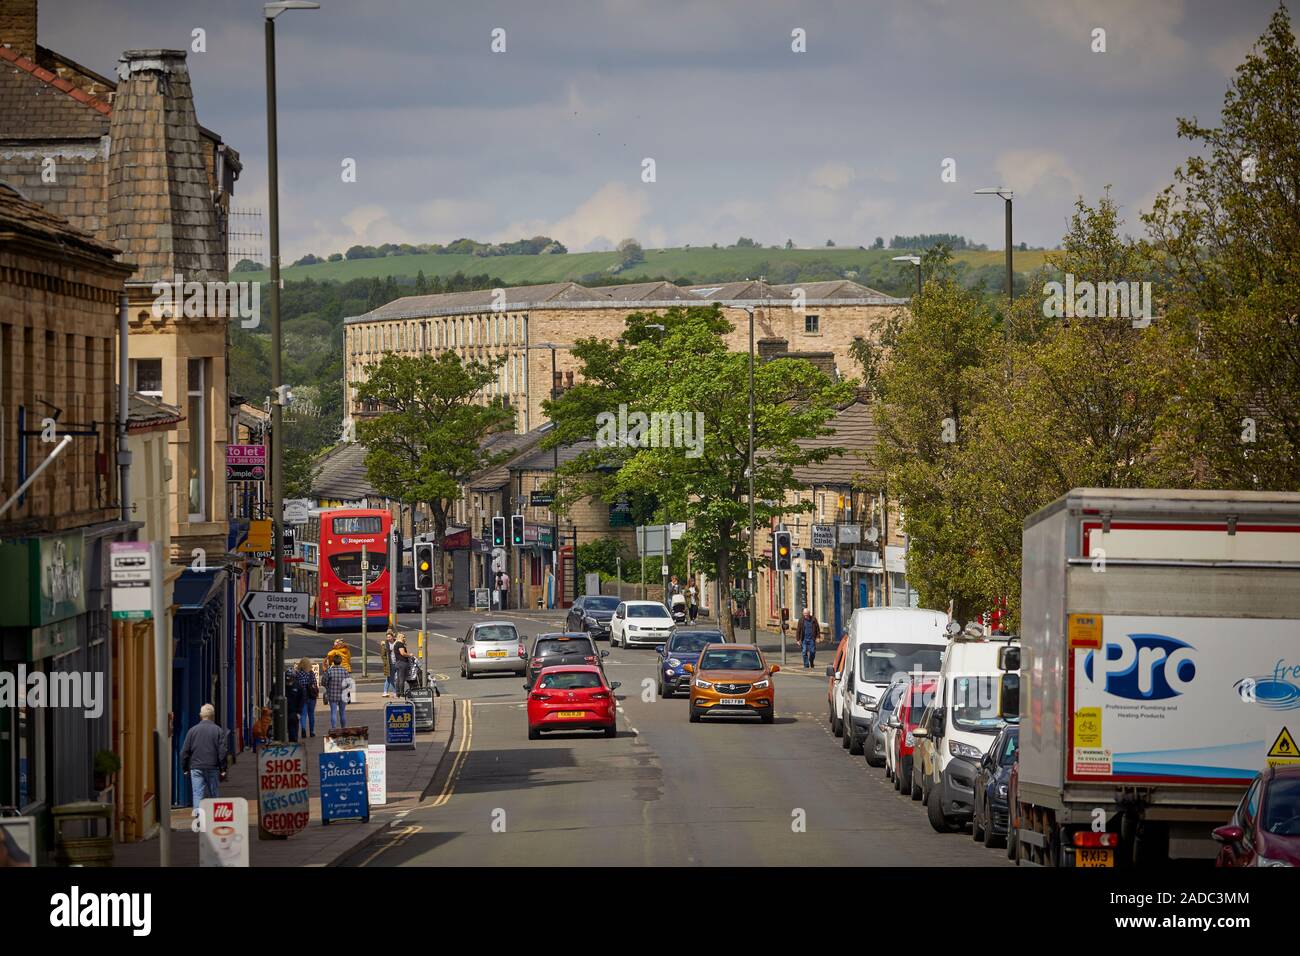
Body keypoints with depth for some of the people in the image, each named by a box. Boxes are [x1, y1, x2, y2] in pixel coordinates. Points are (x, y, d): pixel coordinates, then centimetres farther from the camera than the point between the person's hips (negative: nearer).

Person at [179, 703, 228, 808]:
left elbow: (184, 752, 5)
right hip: (213, 768, -1)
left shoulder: (192, 730, 3)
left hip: (196, 768, 1)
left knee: (197, 794, -1)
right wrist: (223, 769, 1)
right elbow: (222, 751, -5)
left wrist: (185, 768, 14)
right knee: (215, 795, 8)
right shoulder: (218, 731, -2)